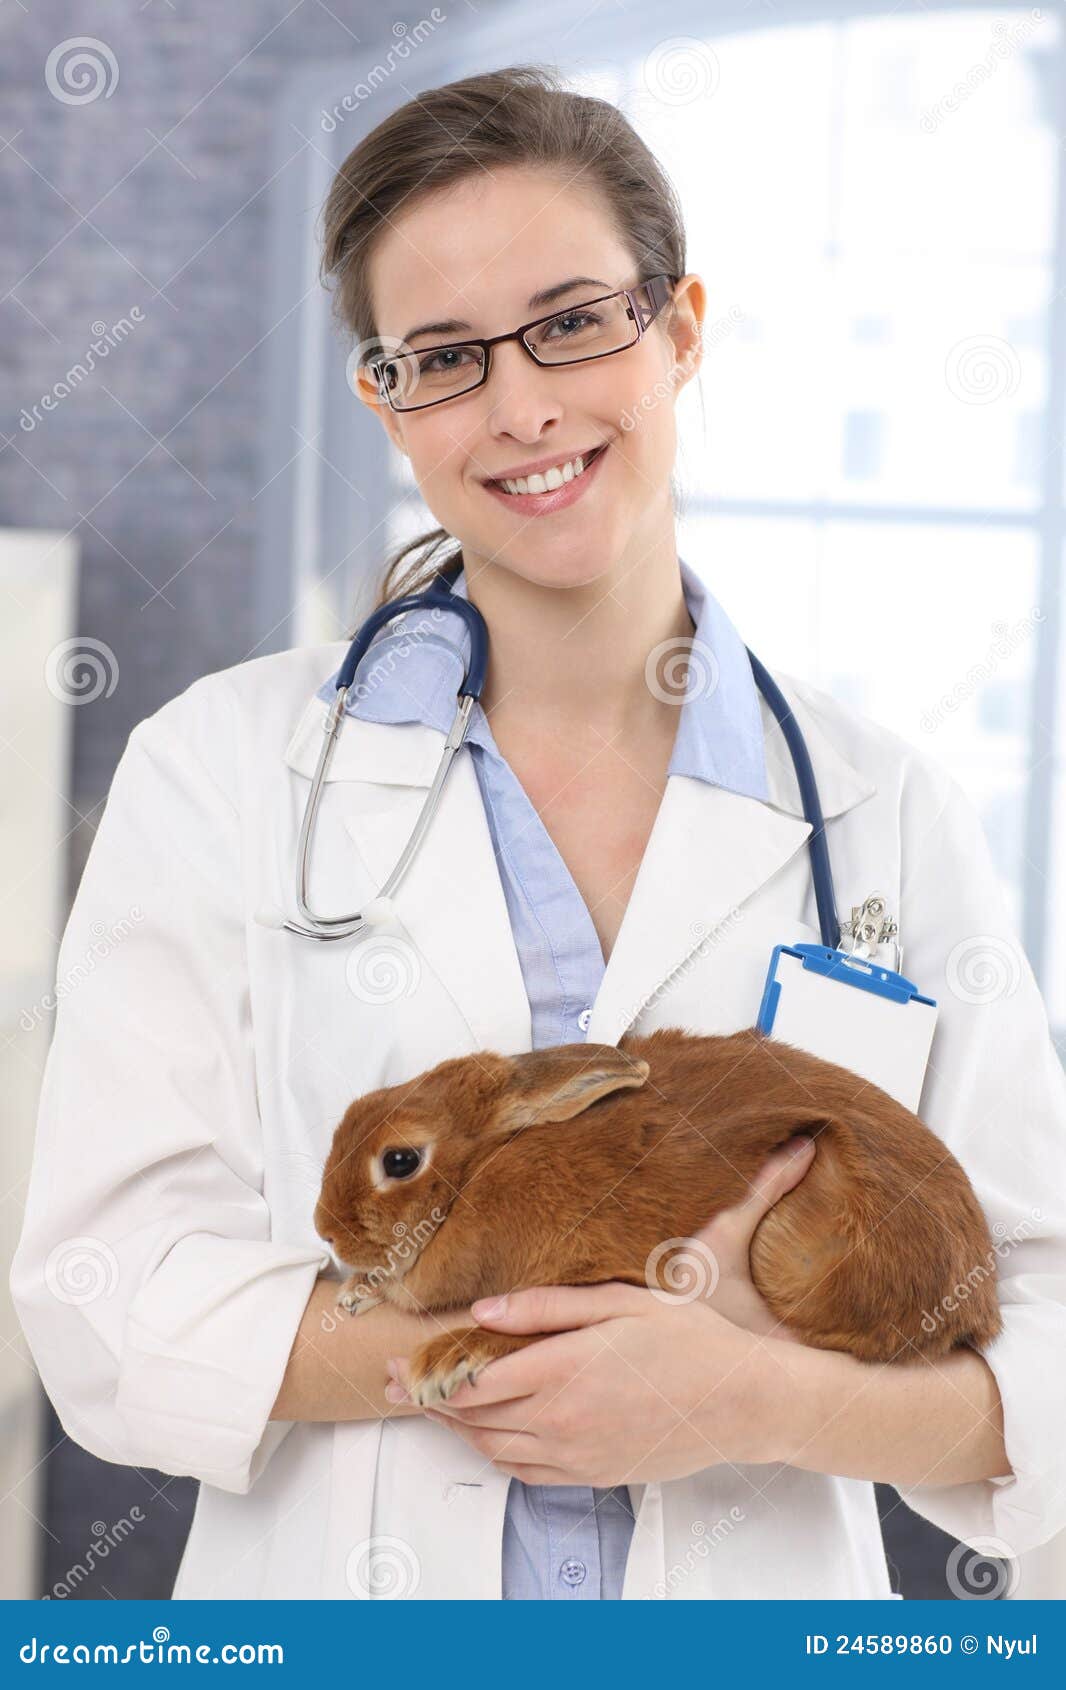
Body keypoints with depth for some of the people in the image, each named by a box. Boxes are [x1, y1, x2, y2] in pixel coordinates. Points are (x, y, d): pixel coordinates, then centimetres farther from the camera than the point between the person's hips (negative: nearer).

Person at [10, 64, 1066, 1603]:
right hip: (337, 1605, -1)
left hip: (761, 1608, 1)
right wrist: (632, 1324, -21)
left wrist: (768, 1400, -23)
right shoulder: (222, 769, -7)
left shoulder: (886, 817, -4)